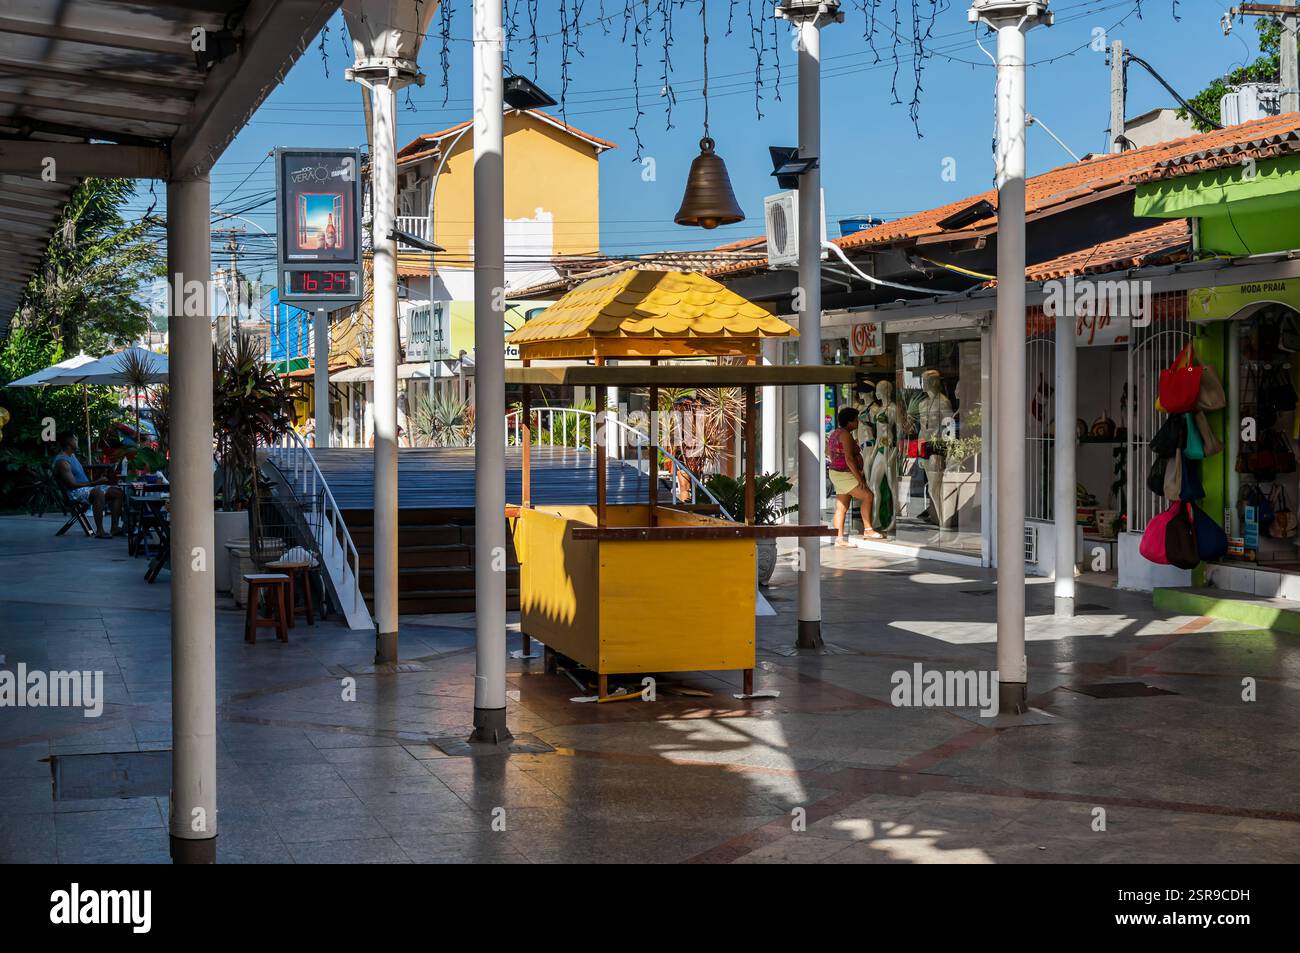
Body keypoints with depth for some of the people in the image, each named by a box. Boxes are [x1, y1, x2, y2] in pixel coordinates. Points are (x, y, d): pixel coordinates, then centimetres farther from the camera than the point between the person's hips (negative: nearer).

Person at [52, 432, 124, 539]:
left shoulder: (72, 455, 18)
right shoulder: (62, 461, -14)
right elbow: (72, 484, -21)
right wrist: (94, 483, -19)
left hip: (87, 488, 10)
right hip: (75, 492, -10)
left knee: (118, 492, -1)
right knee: (98, 492, -40)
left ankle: (115, 527, -8)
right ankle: (99, 531, -41)